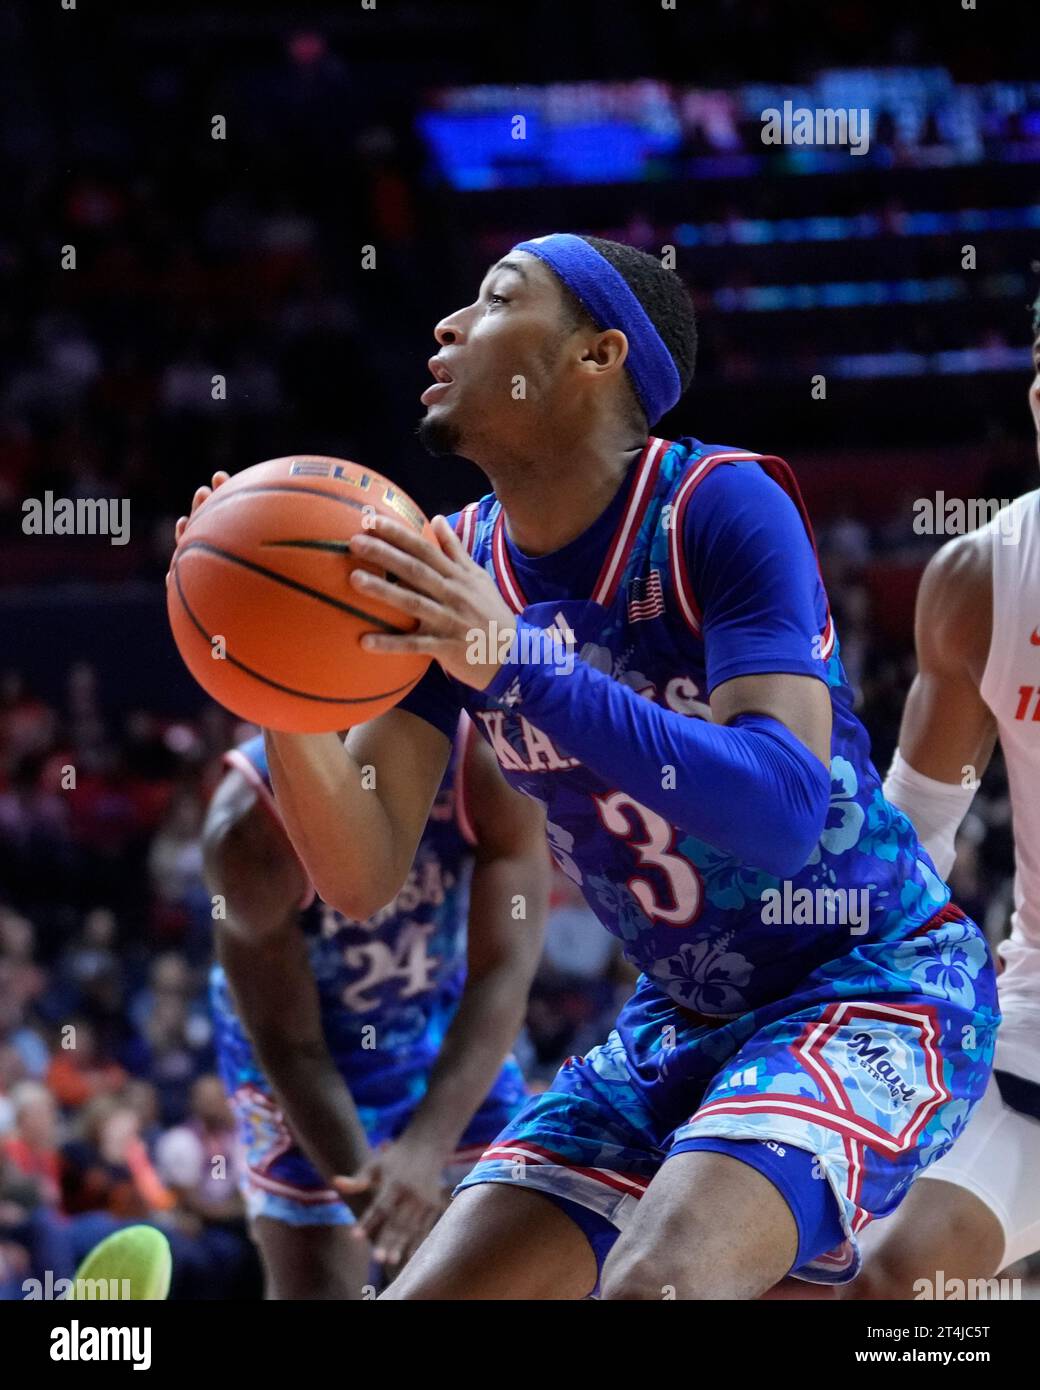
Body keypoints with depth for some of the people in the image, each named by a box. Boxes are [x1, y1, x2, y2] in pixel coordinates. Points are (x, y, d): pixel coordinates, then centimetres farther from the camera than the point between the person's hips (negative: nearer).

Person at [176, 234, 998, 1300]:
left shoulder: (720, 507, -19)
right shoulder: (451, 570, 0)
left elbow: (784, 808, -31)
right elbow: (364, 870, -4)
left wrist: (518, 663, -38)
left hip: (869, 984, -7)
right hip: (678, 1020, 7)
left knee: (656, 1281, -32)